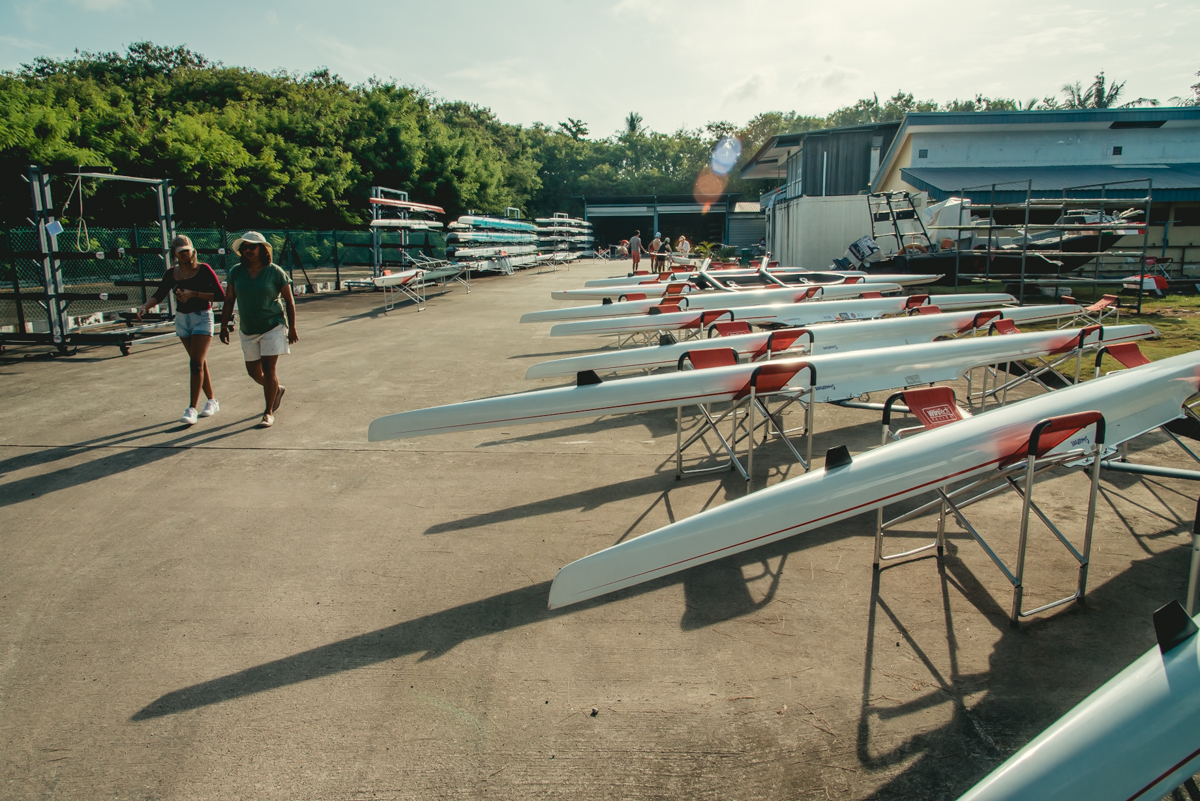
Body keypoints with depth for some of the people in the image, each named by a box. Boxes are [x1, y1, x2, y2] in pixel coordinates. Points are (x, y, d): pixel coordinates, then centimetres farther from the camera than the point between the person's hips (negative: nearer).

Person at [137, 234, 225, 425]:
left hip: (201, 318, -5)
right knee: (199, 362, 12)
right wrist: (145, 306, -10)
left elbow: (220, 295, -14)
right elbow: (159, 295, 10)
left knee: (196, 363, -11)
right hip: (182, 319, 5)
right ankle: (212, 401, 24)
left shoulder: (203, 269, -10)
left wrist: (193, 294, -21)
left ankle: (191, 409, -10)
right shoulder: (171, 273, 4)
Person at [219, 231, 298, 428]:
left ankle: (269, 413, 2)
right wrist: (224, 325, 8)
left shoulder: (275, 271, -7)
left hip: (272, 327, -5)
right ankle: (276, 390, 39)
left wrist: (292, 328, -6)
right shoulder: (236, 272, 3)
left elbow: (289, 301, -3)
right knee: (253, 371, 10)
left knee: (268, 368, -8)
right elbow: (229, 300, 10)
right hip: (247, 330, 5)